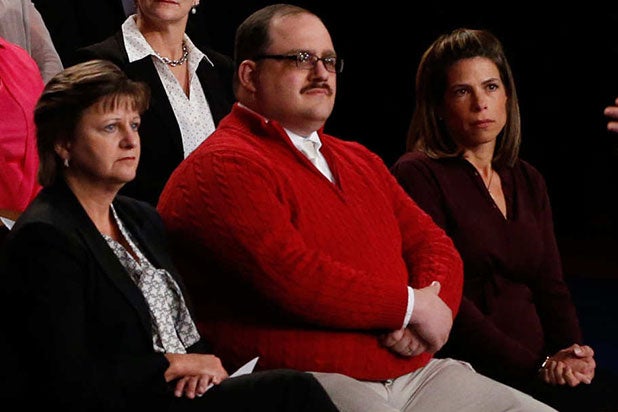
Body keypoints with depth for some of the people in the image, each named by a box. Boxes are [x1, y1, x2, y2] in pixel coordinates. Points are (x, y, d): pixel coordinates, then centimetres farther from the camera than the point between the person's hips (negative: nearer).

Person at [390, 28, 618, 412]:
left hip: (537, 364, 7)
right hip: (469, 372, -6)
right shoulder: (417, 174, -2)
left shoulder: (528, 181, 19)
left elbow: (550, 285, 17)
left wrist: (571, 352, -5)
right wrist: (536, 366, -14)